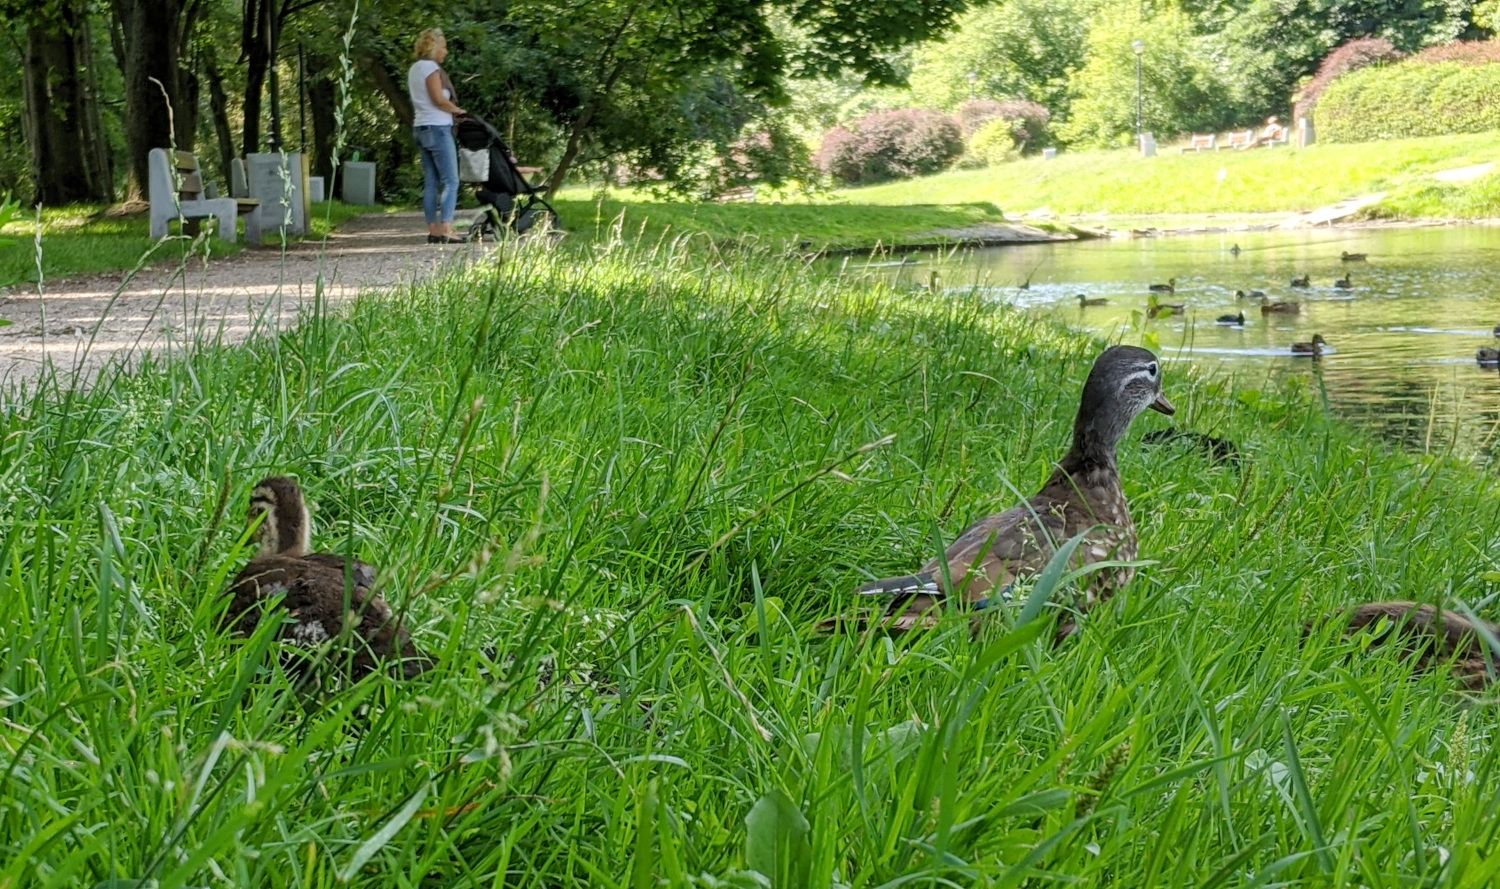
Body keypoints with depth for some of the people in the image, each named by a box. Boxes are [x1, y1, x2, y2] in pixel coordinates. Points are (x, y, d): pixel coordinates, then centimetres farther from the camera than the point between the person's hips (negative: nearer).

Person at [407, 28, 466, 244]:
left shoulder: (414, 69, 17)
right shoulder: (431, 68, -10)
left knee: (430, 183, 8)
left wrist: (451, 109, 8)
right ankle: (446, 230, -17)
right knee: (450, 181, -9)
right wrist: (458, 110, -3)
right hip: (437, 128, -9)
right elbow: (439, 100, -18)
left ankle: (433, 230, 6)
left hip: (421, 128, 9)